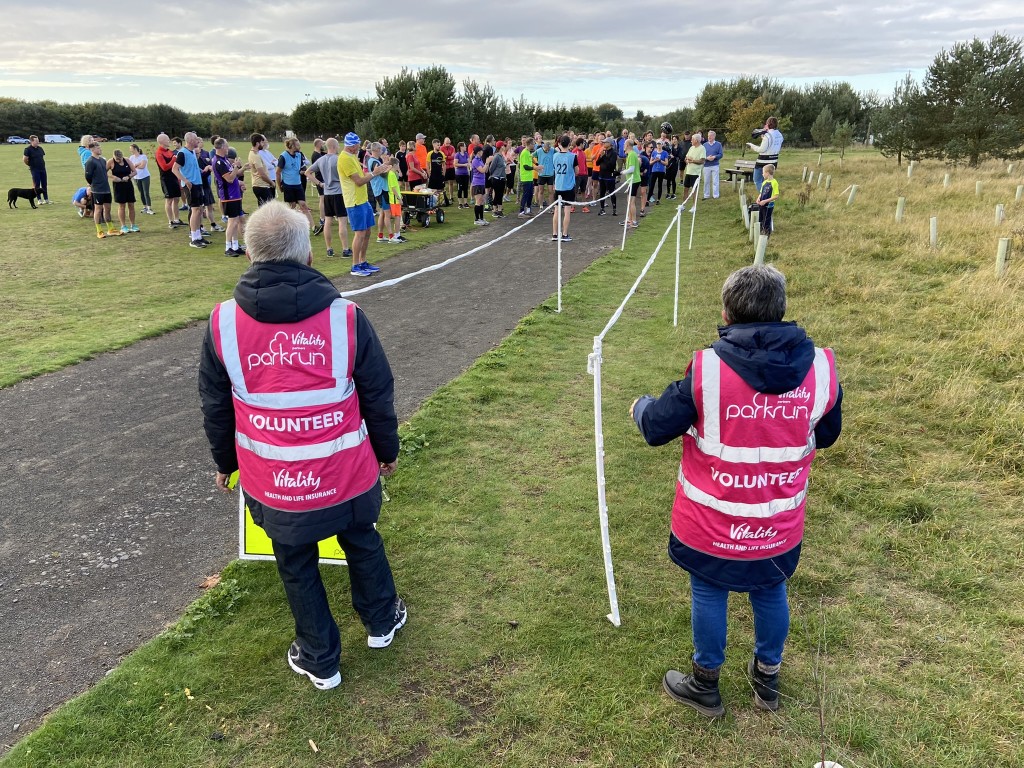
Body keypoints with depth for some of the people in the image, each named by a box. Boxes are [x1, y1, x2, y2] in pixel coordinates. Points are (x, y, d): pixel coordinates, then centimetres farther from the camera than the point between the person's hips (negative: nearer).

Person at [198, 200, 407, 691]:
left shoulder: (223, 323, -11)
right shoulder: (345, 317, -15)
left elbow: (215, 408, 2)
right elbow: (379, 395, -4)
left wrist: (224, 463, 19)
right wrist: (387, 450, 13)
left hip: (273, 484, 0)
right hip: (347, 475, 0)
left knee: (297, 566, 22)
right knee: (363, 543, 27)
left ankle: (320, 661, 39)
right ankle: (381, 622, 49)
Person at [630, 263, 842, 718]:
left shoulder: (707, 370, -23)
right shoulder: (820, 368, -13)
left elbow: (656, 428, -11)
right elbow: (827, 435, 4)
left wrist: (640, 406, 11)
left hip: (712, 524, -3)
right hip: (780, 526, 3)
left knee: (708, 595, 18)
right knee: (770, 593, 25)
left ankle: (705, 686, 38)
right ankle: (767, 679, 47)